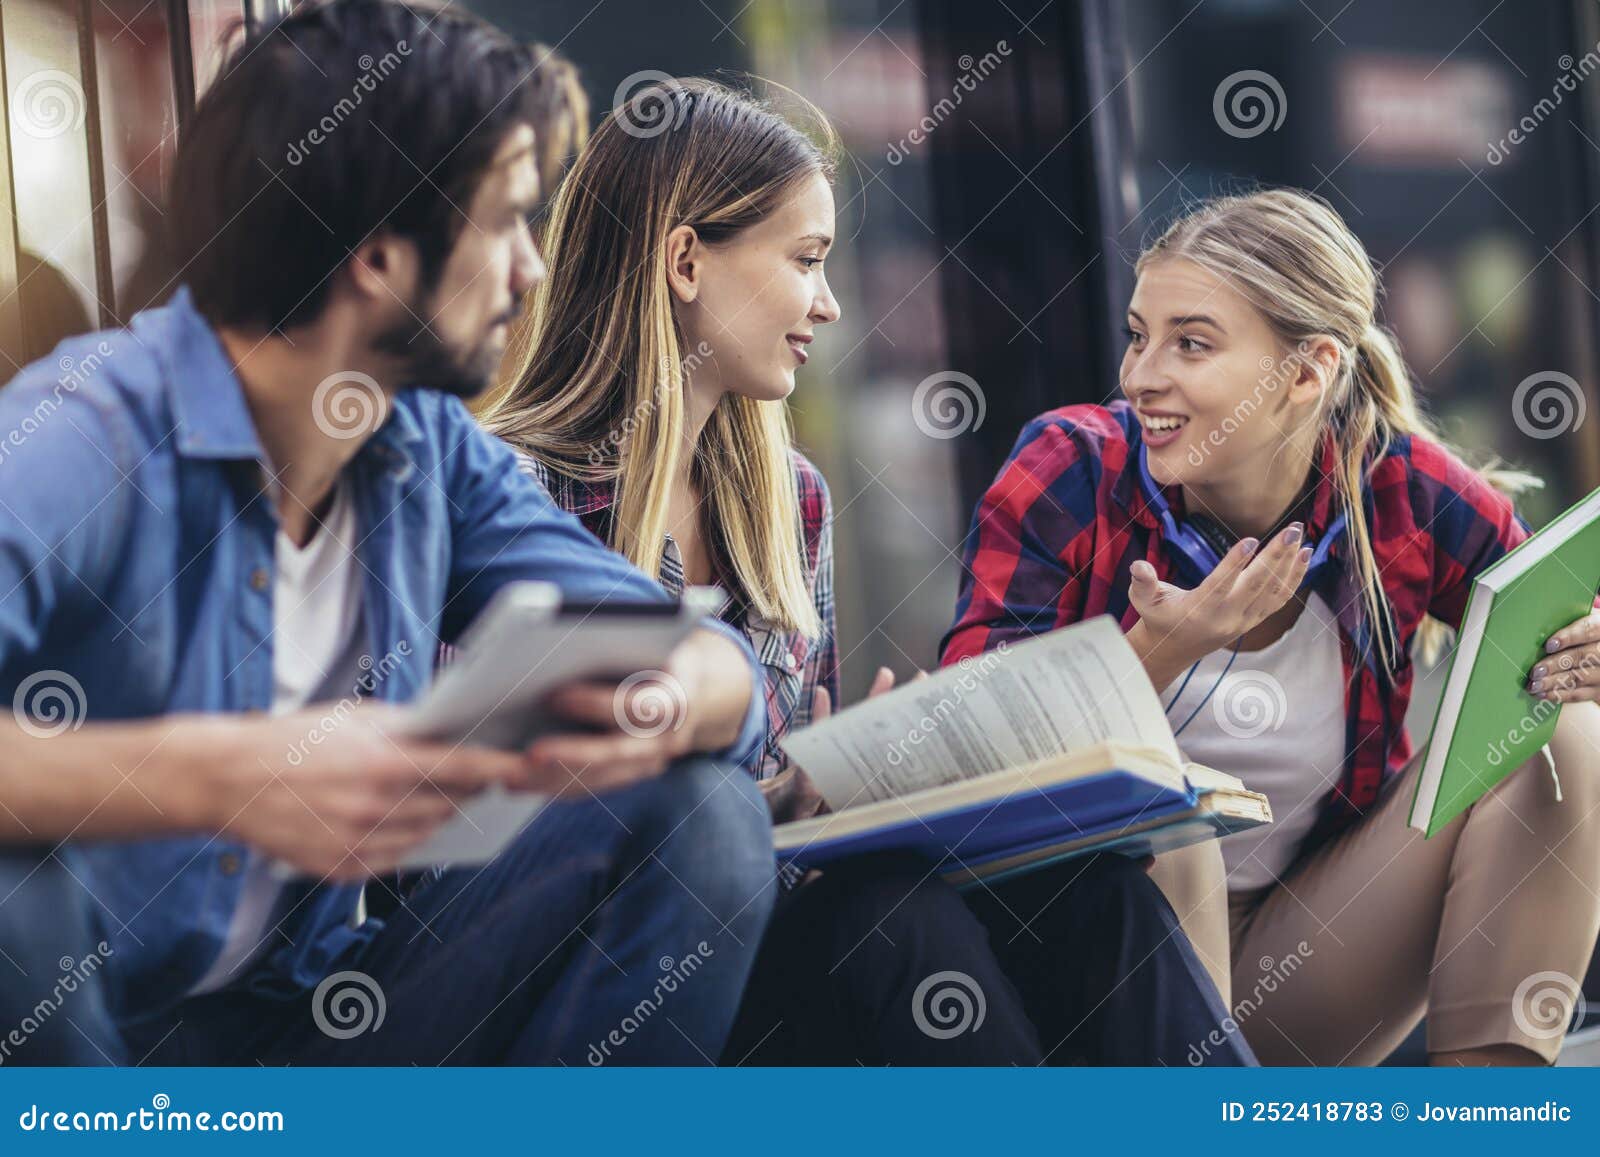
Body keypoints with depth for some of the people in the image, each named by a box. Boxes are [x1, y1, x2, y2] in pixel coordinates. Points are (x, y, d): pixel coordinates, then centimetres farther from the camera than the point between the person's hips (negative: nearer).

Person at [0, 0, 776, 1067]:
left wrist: (672, 700, -26)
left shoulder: (438, 453, 2)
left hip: (312, 1019, 6)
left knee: (702, 816, -8)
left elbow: (725, 665, -2)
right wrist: (214, 777, -47)